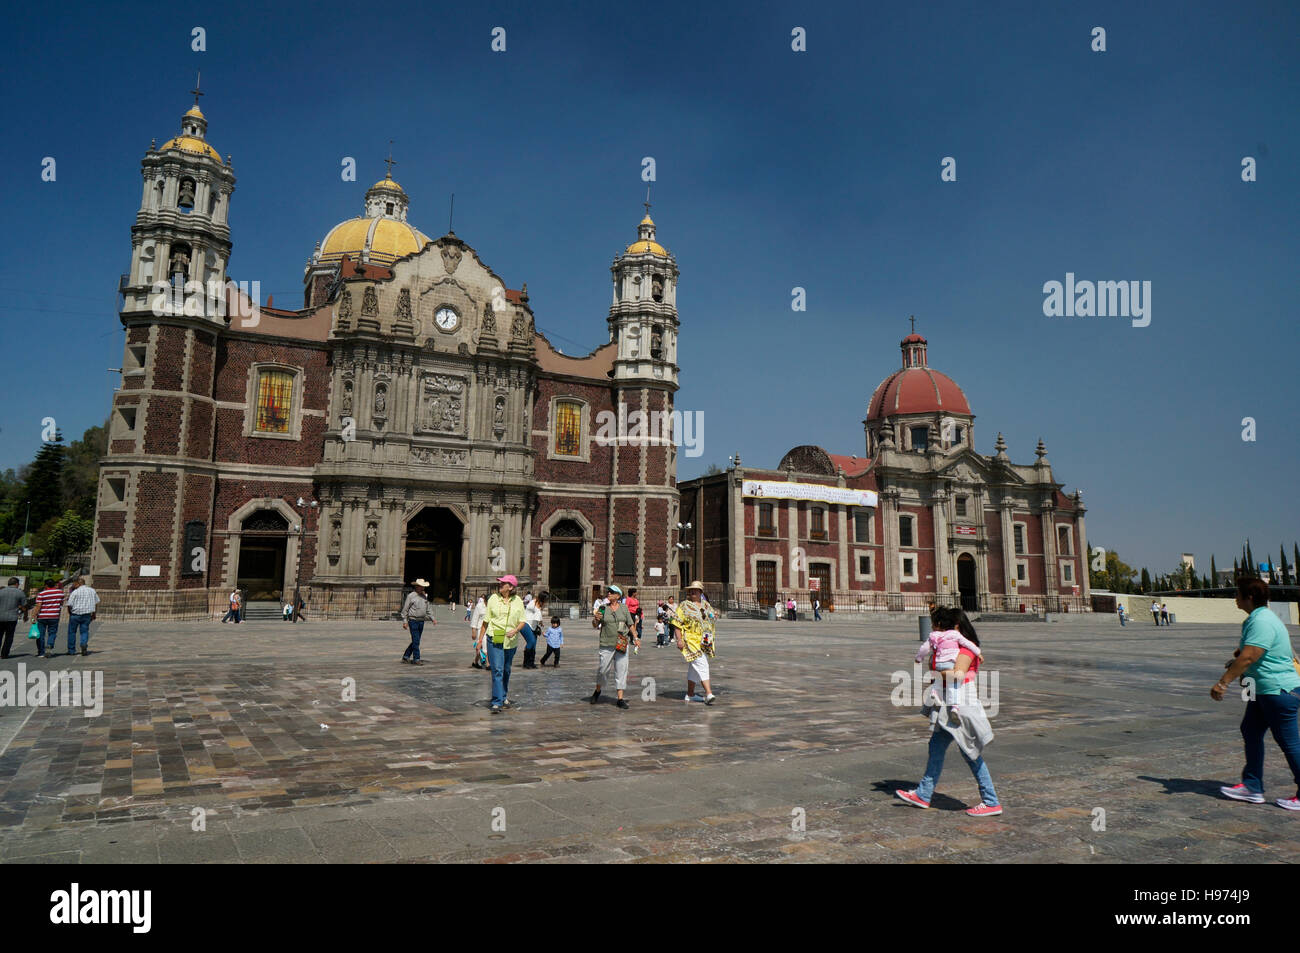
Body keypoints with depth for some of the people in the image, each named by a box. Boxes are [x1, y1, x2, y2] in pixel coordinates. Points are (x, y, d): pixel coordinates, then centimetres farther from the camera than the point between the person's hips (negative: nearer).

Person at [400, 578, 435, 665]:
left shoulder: (424, 596, 12)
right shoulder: (411, 596, -7)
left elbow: (428, 609, 18)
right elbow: (405, 609, -6)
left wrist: (433, 619, 8)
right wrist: (404, 621, -10)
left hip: (421, 621, 7)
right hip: (413, 621, -7)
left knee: (416, 641, 11)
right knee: (416, 641, -8)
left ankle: (406, 656, 24)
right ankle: (416, 659, -3)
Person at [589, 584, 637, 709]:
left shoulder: (624, 608, 7)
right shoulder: (603, 608, 3)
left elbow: (630, 625, 13)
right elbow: (595, 626, 8)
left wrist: (635, 638, 7)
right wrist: (596, 619, -12)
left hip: (622, 645, 1)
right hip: (606, 644, -1)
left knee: (621, 670, 0)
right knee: (603, 669, 3)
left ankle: (620, 699, 5)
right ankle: (597, 691, 31)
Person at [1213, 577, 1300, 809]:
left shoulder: (1262, 622, -22)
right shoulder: (1256, 619, 10)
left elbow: (1248, 657, -28)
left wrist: (1223, 683, -29)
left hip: (1279, 690, -11)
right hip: (1263, 690, 11)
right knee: (1250, 731, 12)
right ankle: (1252, 787, 19)